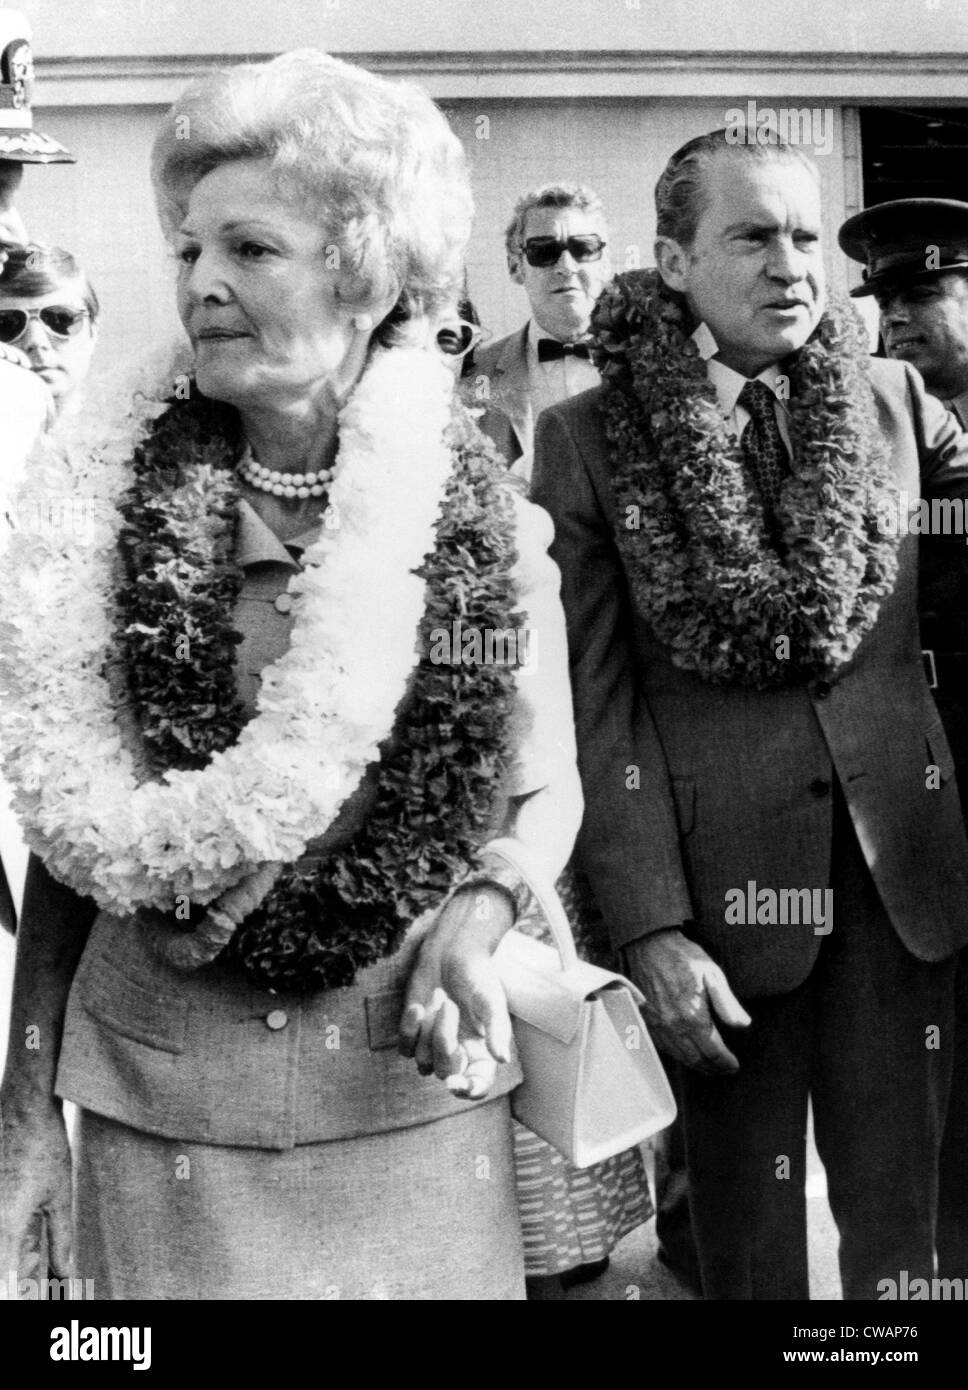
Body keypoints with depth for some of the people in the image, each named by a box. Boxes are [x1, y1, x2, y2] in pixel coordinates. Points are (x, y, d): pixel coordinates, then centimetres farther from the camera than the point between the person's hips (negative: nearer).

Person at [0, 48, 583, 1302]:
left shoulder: (489, 522, -6)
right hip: (159, 1090, 1)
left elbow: (546, 792, 3)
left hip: (413, 1077, 0)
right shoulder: (111, 517, -4)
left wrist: (478, 914, -18)